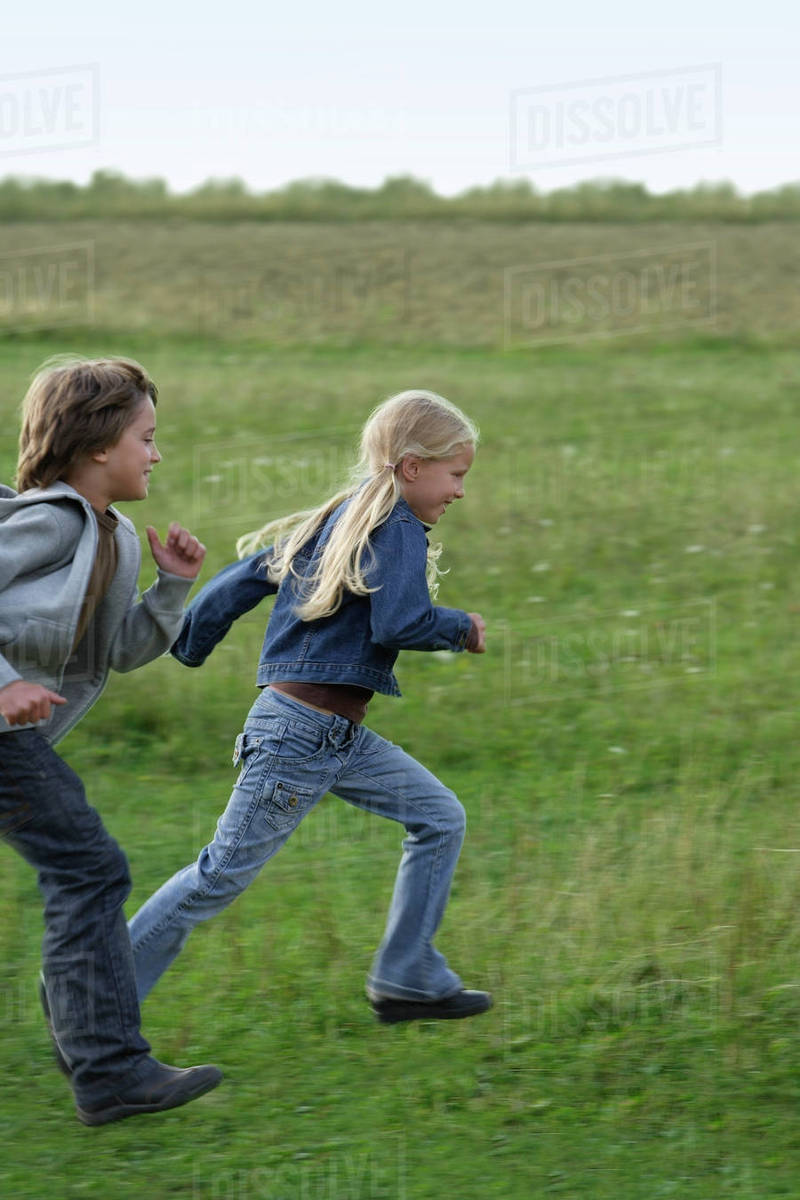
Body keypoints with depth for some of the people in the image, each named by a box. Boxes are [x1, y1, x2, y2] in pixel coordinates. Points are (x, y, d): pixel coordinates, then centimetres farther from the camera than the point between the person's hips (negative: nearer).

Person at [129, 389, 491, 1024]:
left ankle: (407, 978, 12)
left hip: (337, 735, 10)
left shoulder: (335, 519, 15)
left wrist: (183, 648, 22)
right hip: (305, 732, -10)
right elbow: (399, 621, -24)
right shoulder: (398, 529, -11)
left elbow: (244, 578, 16)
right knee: (225, 873, -3)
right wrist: (462, 627, -6)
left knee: (441, 818, 10)